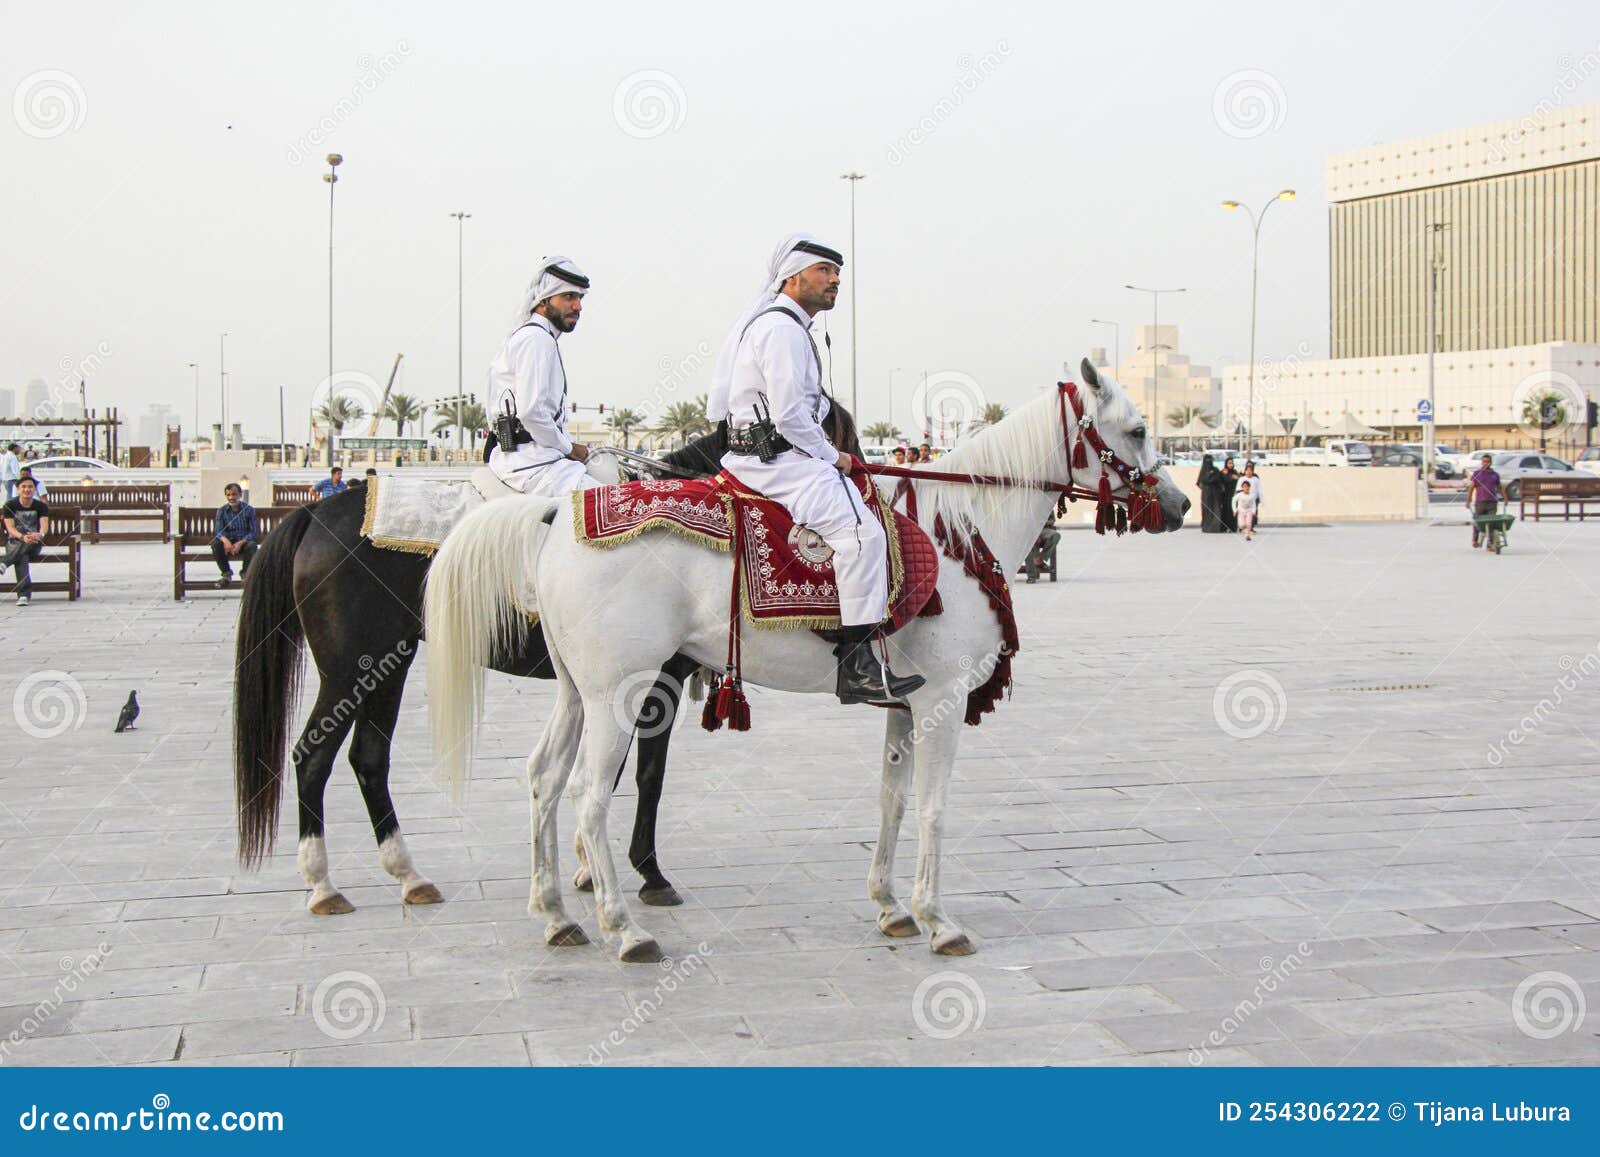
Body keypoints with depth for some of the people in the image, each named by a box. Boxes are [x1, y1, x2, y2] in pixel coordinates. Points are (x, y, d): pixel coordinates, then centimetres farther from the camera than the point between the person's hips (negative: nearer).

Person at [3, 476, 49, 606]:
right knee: (22, 557, -36)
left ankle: (4, 563, -49)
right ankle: (24, 594, -48)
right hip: (14, 541, -1)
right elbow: (10, 528, -10)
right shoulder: (10, 506, 1)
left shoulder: (41, 506, 4)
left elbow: (44, 526, -11)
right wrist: (22, 537, -33)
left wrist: (39, 534, -38)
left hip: (35, 543, 1)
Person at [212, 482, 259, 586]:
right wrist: (225, 540, -31)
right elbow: (218, 531, -6)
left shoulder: (249, 510, -1)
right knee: (215, 544, -30)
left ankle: (245, 573, -10)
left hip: (244, 542, -1)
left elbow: (254, 532, -7)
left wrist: (241, 543, -25)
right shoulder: (221, 511, 3)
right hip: (228, 543, 1)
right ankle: (226, 573, -13)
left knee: (252, 545, -35)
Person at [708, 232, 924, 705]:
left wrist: (825, 454, 20)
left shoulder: (766, 323, 23)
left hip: (758, 454, 12)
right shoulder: (782, 327, -12)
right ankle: (857, 663, -28)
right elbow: (788, 415, -20)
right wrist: (831, 456, -7)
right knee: (860, 530, -25)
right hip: (777, 461, -12)